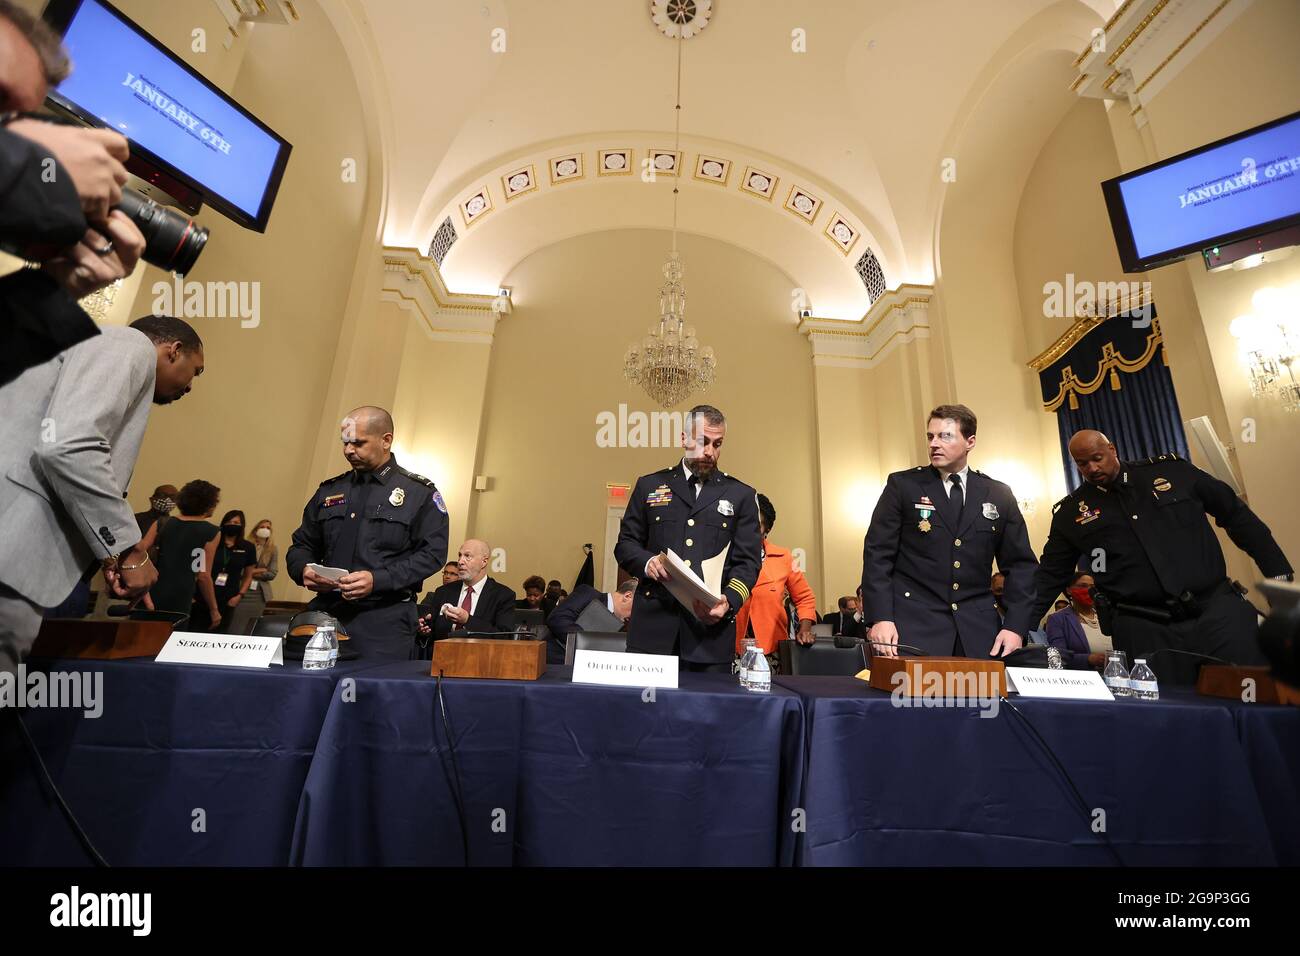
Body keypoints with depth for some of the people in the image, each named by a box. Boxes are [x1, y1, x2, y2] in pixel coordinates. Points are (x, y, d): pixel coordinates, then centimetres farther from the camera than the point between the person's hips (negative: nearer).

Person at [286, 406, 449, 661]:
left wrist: (378, 580, -18)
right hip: (326, 612, 4)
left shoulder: (420, 492, -1)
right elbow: (302, 545, 21)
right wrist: (303, 570, -2)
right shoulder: (329, 490, 15)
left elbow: (433, 553, -9)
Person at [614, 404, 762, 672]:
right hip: (653, 623, 0)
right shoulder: (650, 486, 10)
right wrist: (647, 562, -11)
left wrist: (729, 601, -13)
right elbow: (625, 544, 10)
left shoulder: (741, 495, 9)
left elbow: (748, 561, 4)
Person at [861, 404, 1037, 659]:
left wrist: (1016, 626, -1)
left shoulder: (999, 495, 9)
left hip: (978, 629, 3)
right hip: (913, 625, -3)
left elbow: (1020, 565, 10)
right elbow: (878, 555, -6)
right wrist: (880, 618, -15)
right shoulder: (902, 485, -1)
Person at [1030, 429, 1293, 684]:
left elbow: (1236, 515, 14)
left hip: (1217, 608, 1)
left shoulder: (1169, 469, 5)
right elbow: (1050, 575, 7)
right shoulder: (1071, 512, 3)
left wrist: (1279, 574, 11)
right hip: (1143, 629, -1)